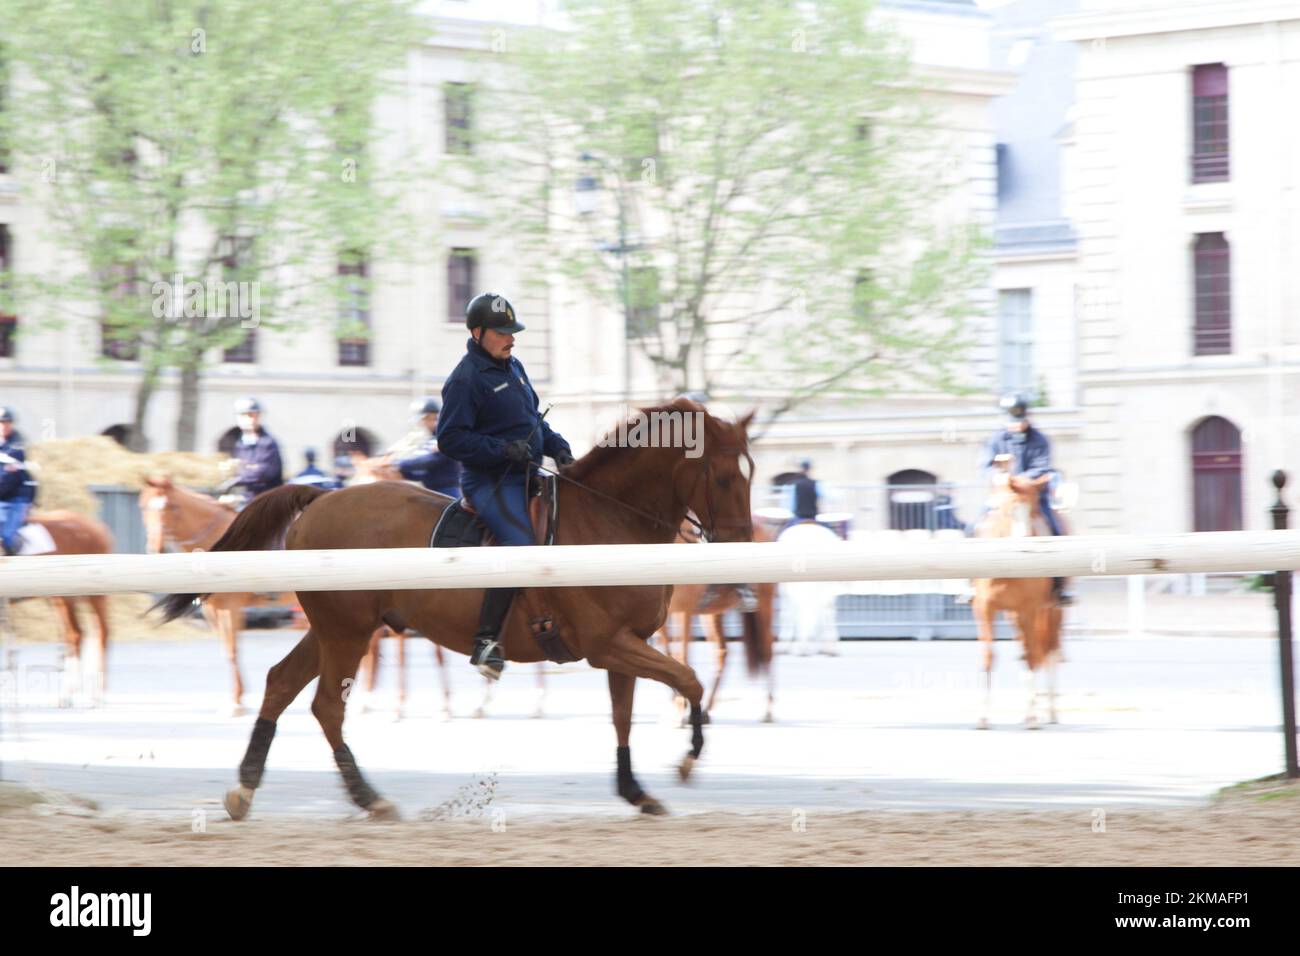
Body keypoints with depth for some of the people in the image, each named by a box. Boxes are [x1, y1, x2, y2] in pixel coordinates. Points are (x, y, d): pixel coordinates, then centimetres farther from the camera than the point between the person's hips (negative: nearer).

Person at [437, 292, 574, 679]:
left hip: (526, 474, 9)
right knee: (521, 544, -29)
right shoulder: (466, 380, -11)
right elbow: (450, 439, -16)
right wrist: (503, 449, -23)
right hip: (490, 482, -9)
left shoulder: (514, 367, 16)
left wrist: (557, 447, 9)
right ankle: (486, 641, -29)